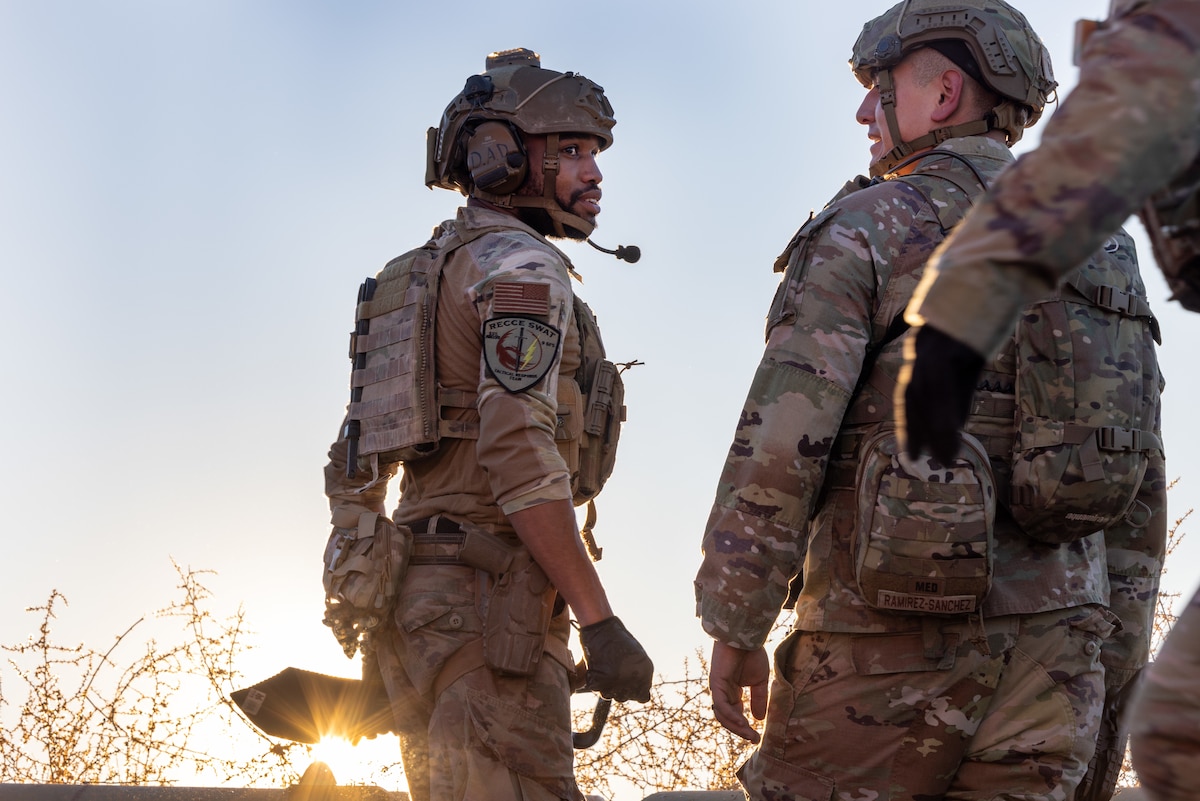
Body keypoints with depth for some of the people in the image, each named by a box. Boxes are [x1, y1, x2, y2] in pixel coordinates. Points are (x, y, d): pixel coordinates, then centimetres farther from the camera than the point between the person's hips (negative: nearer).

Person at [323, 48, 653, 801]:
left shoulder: (416, 281, 23)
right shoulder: (520, 267, -6)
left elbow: (353, 471, 22)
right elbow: (520, 453, -19)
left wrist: (369, 619, 23)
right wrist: (601, 622, -21)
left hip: (420, 598, 10)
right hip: (490, 602, -10)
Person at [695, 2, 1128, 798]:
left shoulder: (869, 229, -3)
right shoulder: (1089, 252, 17)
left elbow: (779, 444, -11)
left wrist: (734, 627, -6)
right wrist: (1114, 643, 19)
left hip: (891, 635, -6)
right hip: (1048, 647, 6)